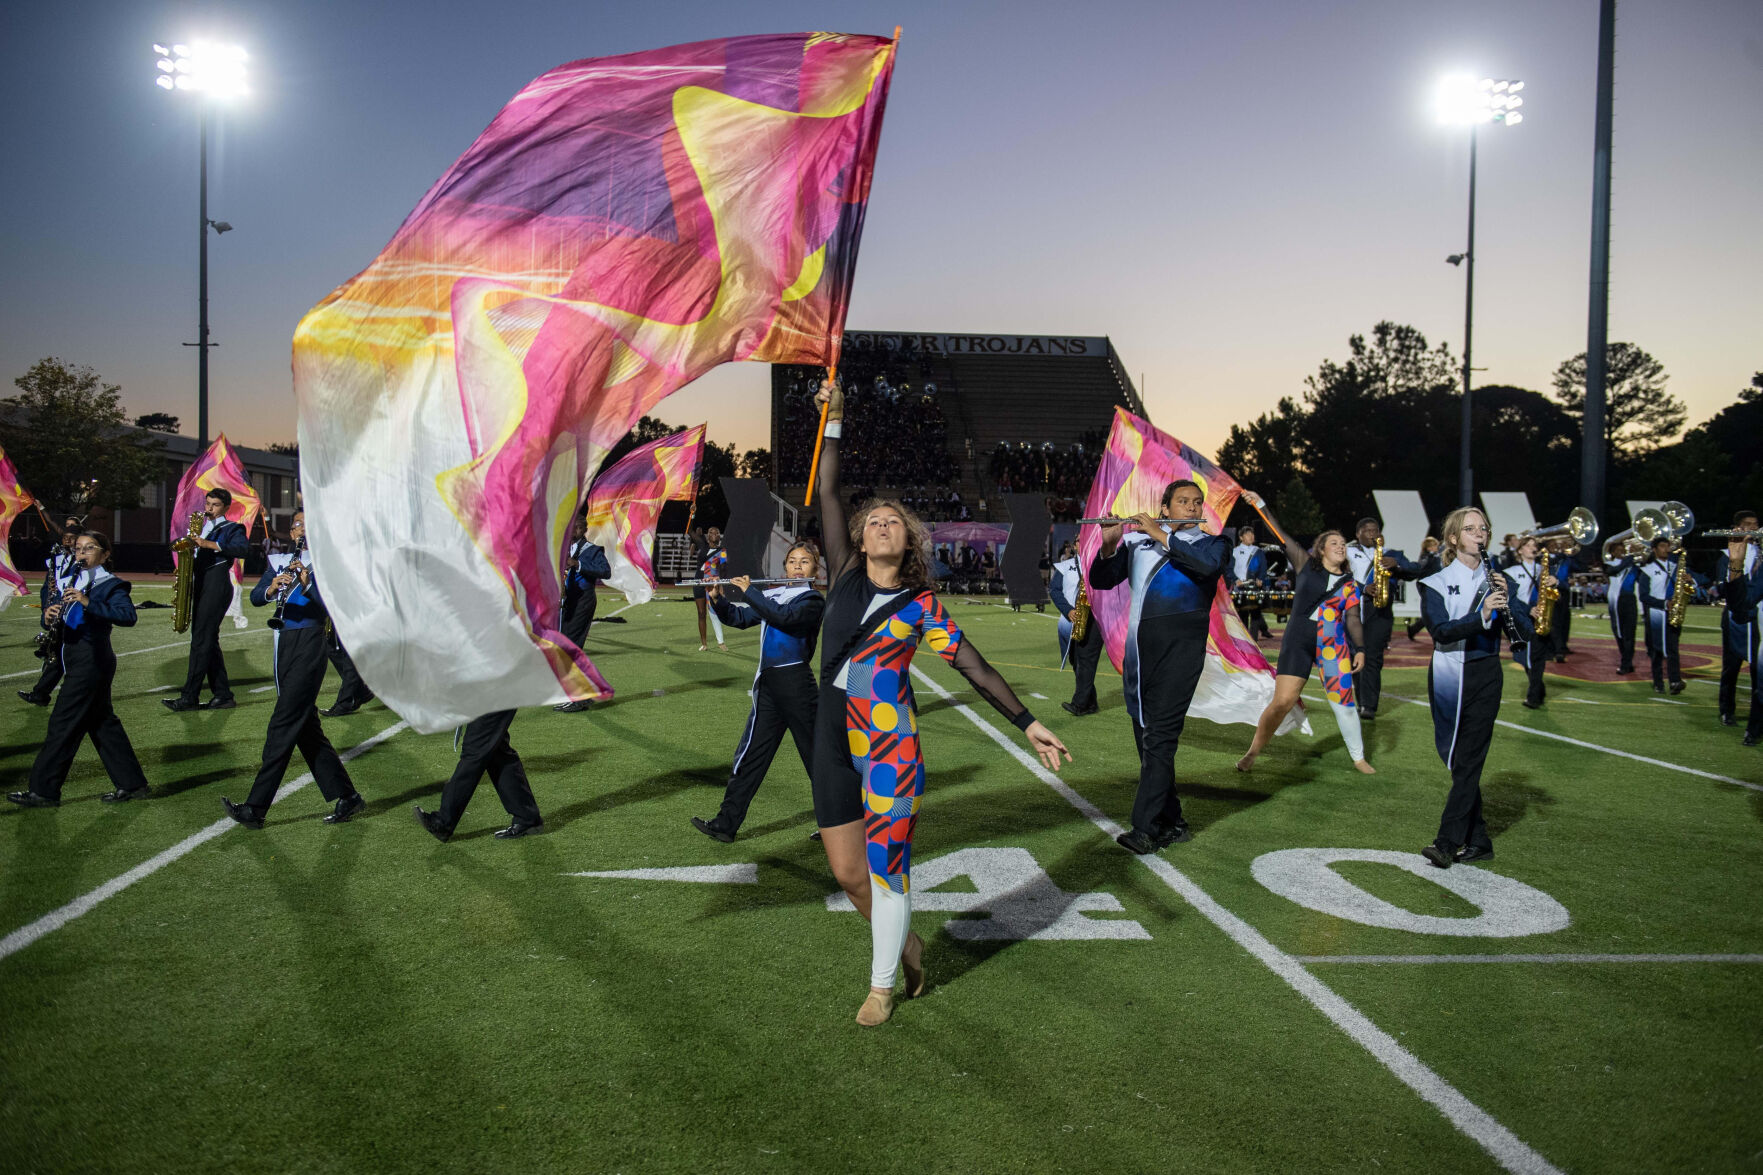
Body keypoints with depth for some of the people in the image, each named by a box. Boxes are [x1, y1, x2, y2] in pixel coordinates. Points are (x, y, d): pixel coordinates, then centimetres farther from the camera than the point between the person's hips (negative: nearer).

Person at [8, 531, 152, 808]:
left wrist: (88, 603, -32)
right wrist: (53, 614, -8)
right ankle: (131, 784, 16)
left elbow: (128, 616, -24)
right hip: (76, 659, 9)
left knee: (63, 723, -5)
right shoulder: (75, 583, 16)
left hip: (91, 661, -9)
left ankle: (43, 790, 2)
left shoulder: (111, 585, -9)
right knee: (102, 723, 11)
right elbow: (66, 620, 14)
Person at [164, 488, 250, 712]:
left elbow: (244, 548, -19)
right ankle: (223, 695, 10)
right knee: (208, 641, 7)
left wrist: (210, 545, -23)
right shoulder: (203, 529, 24)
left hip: (217, 586, -9)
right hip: (201, 587, 9)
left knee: (201, 640, -12)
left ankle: (189, 697, -12)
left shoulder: (231, 528, 1)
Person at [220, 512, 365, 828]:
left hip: (309, 644, -7)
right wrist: (272, 588, -18)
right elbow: (255, 598, 3)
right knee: (306, 726, 8)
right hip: (283, 645, 7)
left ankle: (256, 808, -8)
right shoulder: (278, 561, 15)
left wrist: (308, 583, -24)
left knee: (284, 723, -9)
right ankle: (346, 797, 16)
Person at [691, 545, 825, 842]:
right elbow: (739, 618, 12)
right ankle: (726, 823, 10)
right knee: (749, 755, 6)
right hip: (768, 685, 6)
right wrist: (717, 599, -4)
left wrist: (749, 591, -19)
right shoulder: (773, 595, 13)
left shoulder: (813, 600, -7)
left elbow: (784, 617, -24)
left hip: (796, 685, -6)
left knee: (815, 755, 4)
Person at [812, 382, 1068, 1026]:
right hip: (834, 742, 3)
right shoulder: (845, 576, 8)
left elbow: (975, 667, 2)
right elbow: (827, 495, 6)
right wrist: (834, 422, 4)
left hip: (890, 744, -3)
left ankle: (882, 983, 20)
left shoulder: (921, 604, 2)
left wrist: (1029, 723, -2)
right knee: (847, 872, 8)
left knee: (884, 865, 0)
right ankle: (906, 944, 34)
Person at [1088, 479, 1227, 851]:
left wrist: (1160, 535, -12)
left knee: (1160, 736, -14)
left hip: (1180, 643, -4)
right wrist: (1110, 545, -6)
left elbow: (1208, 562, -13)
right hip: (1139, 648, 5)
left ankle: (1145, 829, -18)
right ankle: (1172, 823, 17)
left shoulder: (1211, 543, 11)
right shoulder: (1138, 541, 17)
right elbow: (1101, 580, 11)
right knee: (1145, 737, 7)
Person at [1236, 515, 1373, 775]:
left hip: (1334, 646, 2)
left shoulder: (1350, 585, 11)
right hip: (1298, 642, -2)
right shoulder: (1307, 564, 8)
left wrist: (1360, 649, -2)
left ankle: (1359, 758, 18)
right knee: (1282, 702, -10)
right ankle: (1253, 752, 7)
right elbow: (1281, 536, 6)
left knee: (1343, 702, -2)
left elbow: (1353, 618, 9)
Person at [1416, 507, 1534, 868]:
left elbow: (1527, 633, -1)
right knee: (1458, 760, 6)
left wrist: (1506, 602, -18)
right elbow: (1441, 631, -15)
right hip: (1447, 677, 1)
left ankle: (1447, 842, -7)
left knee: (1468, 760, -7)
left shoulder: (1499, 580, 6)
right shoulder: (1436, 583, 1)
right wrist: (1481, 616, -30)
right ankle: (1478, 841, 17)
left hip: (1484, 677, 0)